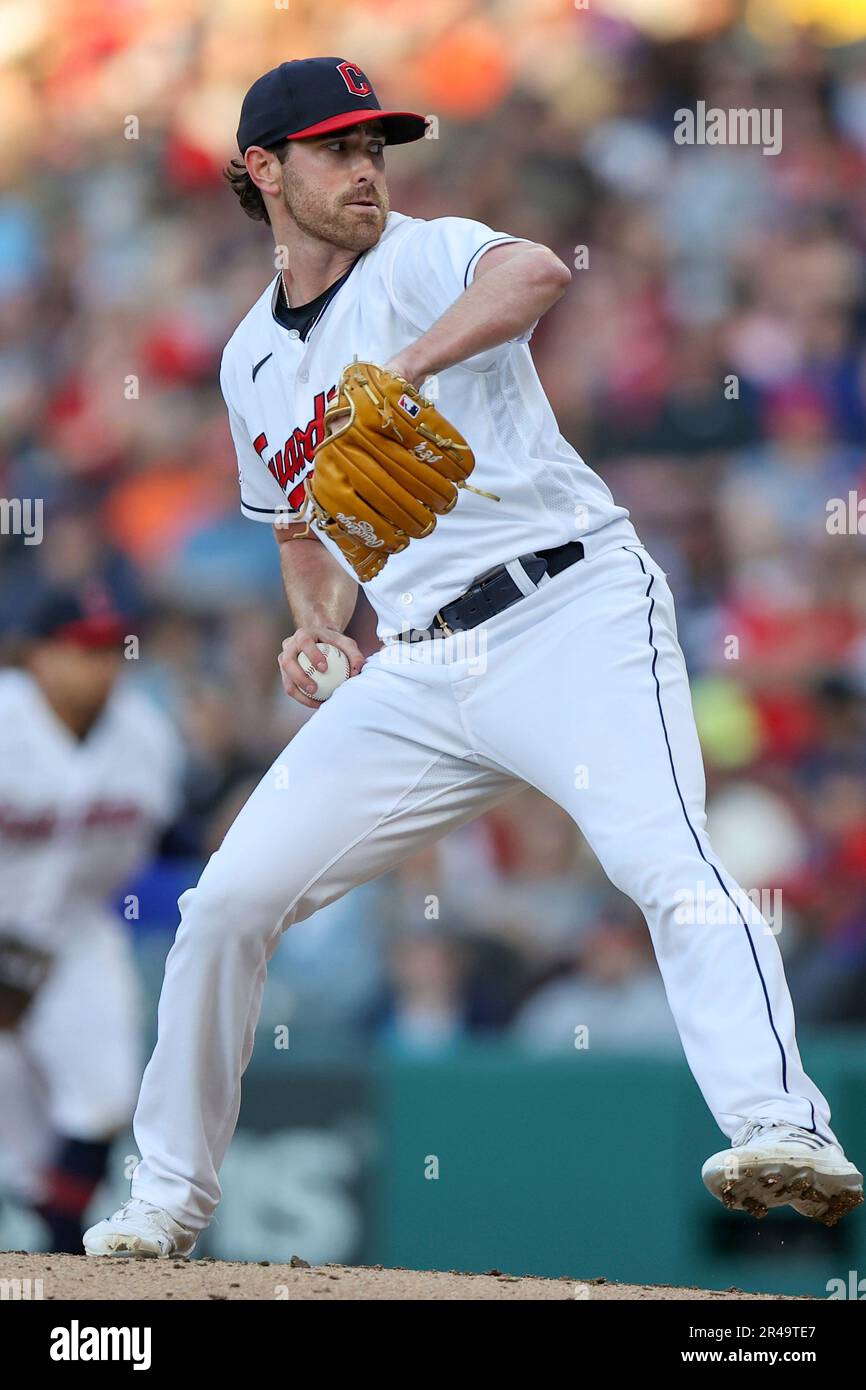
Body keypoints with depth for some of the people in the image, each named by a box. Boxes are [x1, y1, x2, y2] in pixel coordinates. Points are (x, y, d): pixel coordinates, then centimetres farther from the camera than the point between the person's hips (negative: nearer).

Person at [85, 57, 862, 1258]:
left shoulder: (426, 259, -2)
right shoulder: (252, 360, 18)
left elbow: (536, 272, -27)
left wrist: (400, 372, -41)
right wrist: (319, 626, 8)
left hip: (569, 613, -6)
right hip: (415, 676, 6)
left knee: (665, 862, -28)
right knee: (230, 899, 2)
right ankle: (171, 1194, 16)